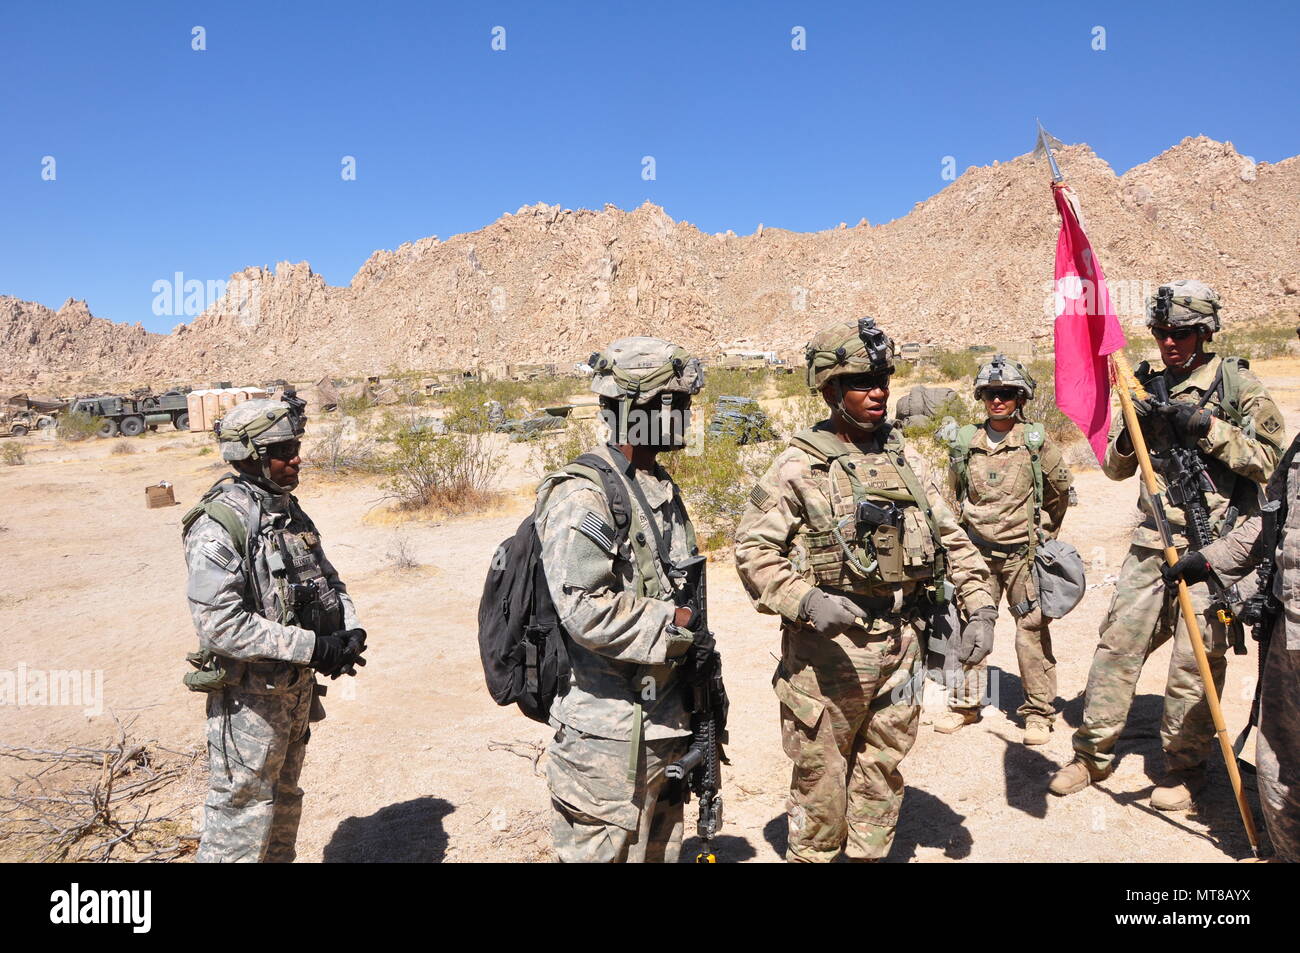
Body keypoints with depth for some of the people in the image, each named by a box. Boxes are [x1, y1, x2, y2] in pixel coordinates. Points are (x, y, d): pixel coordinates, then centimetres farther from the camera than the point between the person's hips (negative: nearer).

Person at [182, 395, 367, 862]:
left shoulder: (291, 512, 6)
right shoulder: (219, 524, -20)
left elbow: (328, 581, 11)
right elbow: (220, 623, -27)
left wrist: (351, 631, -8)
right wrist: (312, 648, -26)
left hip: (297, 684, 8)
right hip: (247, 695, -8)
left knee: (283, 802, 23)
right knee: (241, 811, 5)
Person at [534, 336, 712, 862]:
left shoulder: (663, 489, 11)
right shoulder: (582, 494, -17)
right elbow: (586, 610, -26)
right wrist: (674, 625, -18)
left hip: (667, 719, 9)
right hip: (609, 733, -8)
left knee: (660, 848, 21)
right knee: (603, 850, 6)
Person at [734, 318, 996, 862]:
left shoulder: (905, 461, 9)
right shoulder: (799, 467, -7)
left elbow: (953, 539, 12)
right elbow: (752, 548, -11)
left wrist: (980, 611, 3)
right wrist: (807, 601, -24)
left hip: (901, 642, 5)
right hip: (827, 646, -5)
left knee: (882, 769, 17)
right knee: (821, 776, 6)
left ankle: (869, 854, 34)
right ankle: (812, 855, 26)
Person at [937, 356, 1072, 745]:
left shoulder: (1036, 441, -3)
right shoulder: (964, 443, 3)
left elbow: (1061, 490, 10)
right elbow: (954, 495, 15)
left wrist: (1045, 531, 16)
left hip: (1023, 553, -2)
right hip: (977, 552, 2)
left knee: (1032, 631, 1)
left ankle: (1039, 711, 15)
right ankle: (964, 704, 22)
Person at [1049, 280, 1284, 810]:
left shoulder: (1238, 386, 0)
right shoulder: (1147, 388, 12)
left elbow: (1271, 461, -5)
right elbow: (1114, 469, 13)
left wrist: (1209, 427, -14)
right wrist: (1132, 431, -7)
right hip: (1151, 541, 4)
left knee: (1196, 657, -1)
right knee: (1118, 642, 4)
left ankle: (1185, 767, 16)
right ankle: (1093, 752, 16)